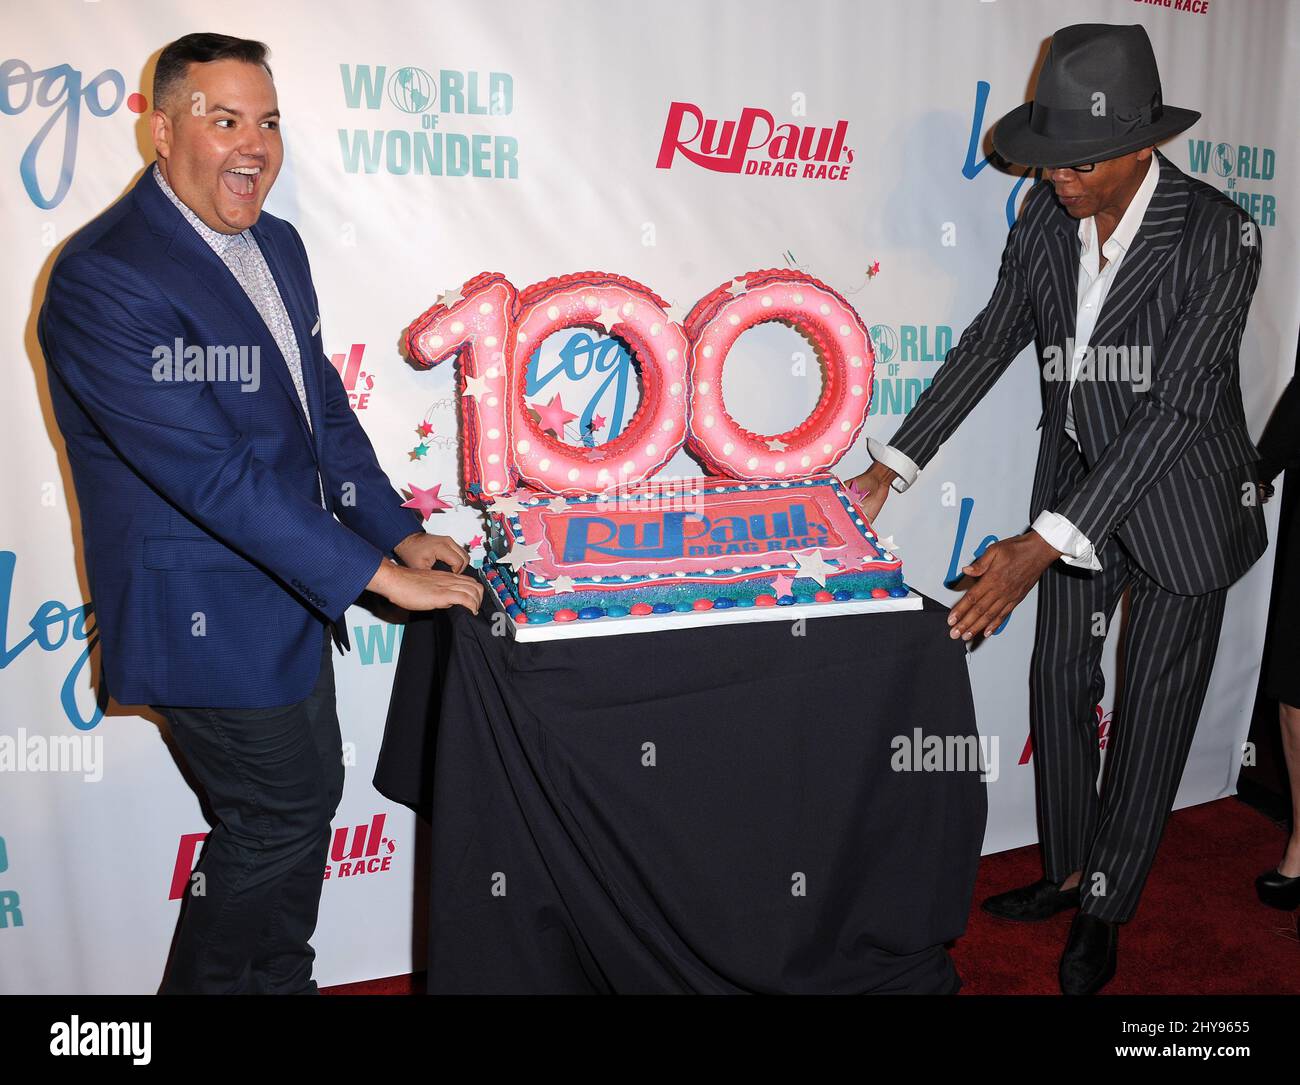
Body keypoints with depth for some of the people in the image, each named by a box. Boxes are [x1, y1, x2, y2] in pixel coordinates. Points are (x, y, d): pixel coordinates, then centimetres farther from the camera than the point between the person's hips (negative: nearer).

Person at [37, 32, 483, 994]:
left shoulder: (276, 244, 6)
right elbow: (210, 473, -28)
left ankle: (281, 980, 44)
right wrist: (381, 574, -26)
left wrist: (401, 532, 0)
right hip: (209, 618, -8)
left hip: (287, 591, 8)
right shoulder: (102, 280, -22)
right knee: (282, 816, 7)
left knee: (302, 802, 21)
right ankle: (217, 981, 35)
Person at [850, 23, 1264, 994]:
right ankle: (1065, 870, 35)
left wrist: (1040, 547, -36)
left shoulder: (1219, 237, -25)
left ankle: (1108, 910, 27)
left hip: (1179, 497, -5)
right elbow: (990, 342, 0)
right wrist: (891, 468, -5)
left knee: (1152, 708, 7)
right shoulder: (1046, 214, -10)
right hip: (1076, 475, 5)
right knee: (1059, 682, 13)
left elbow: (1173, 407, -29)